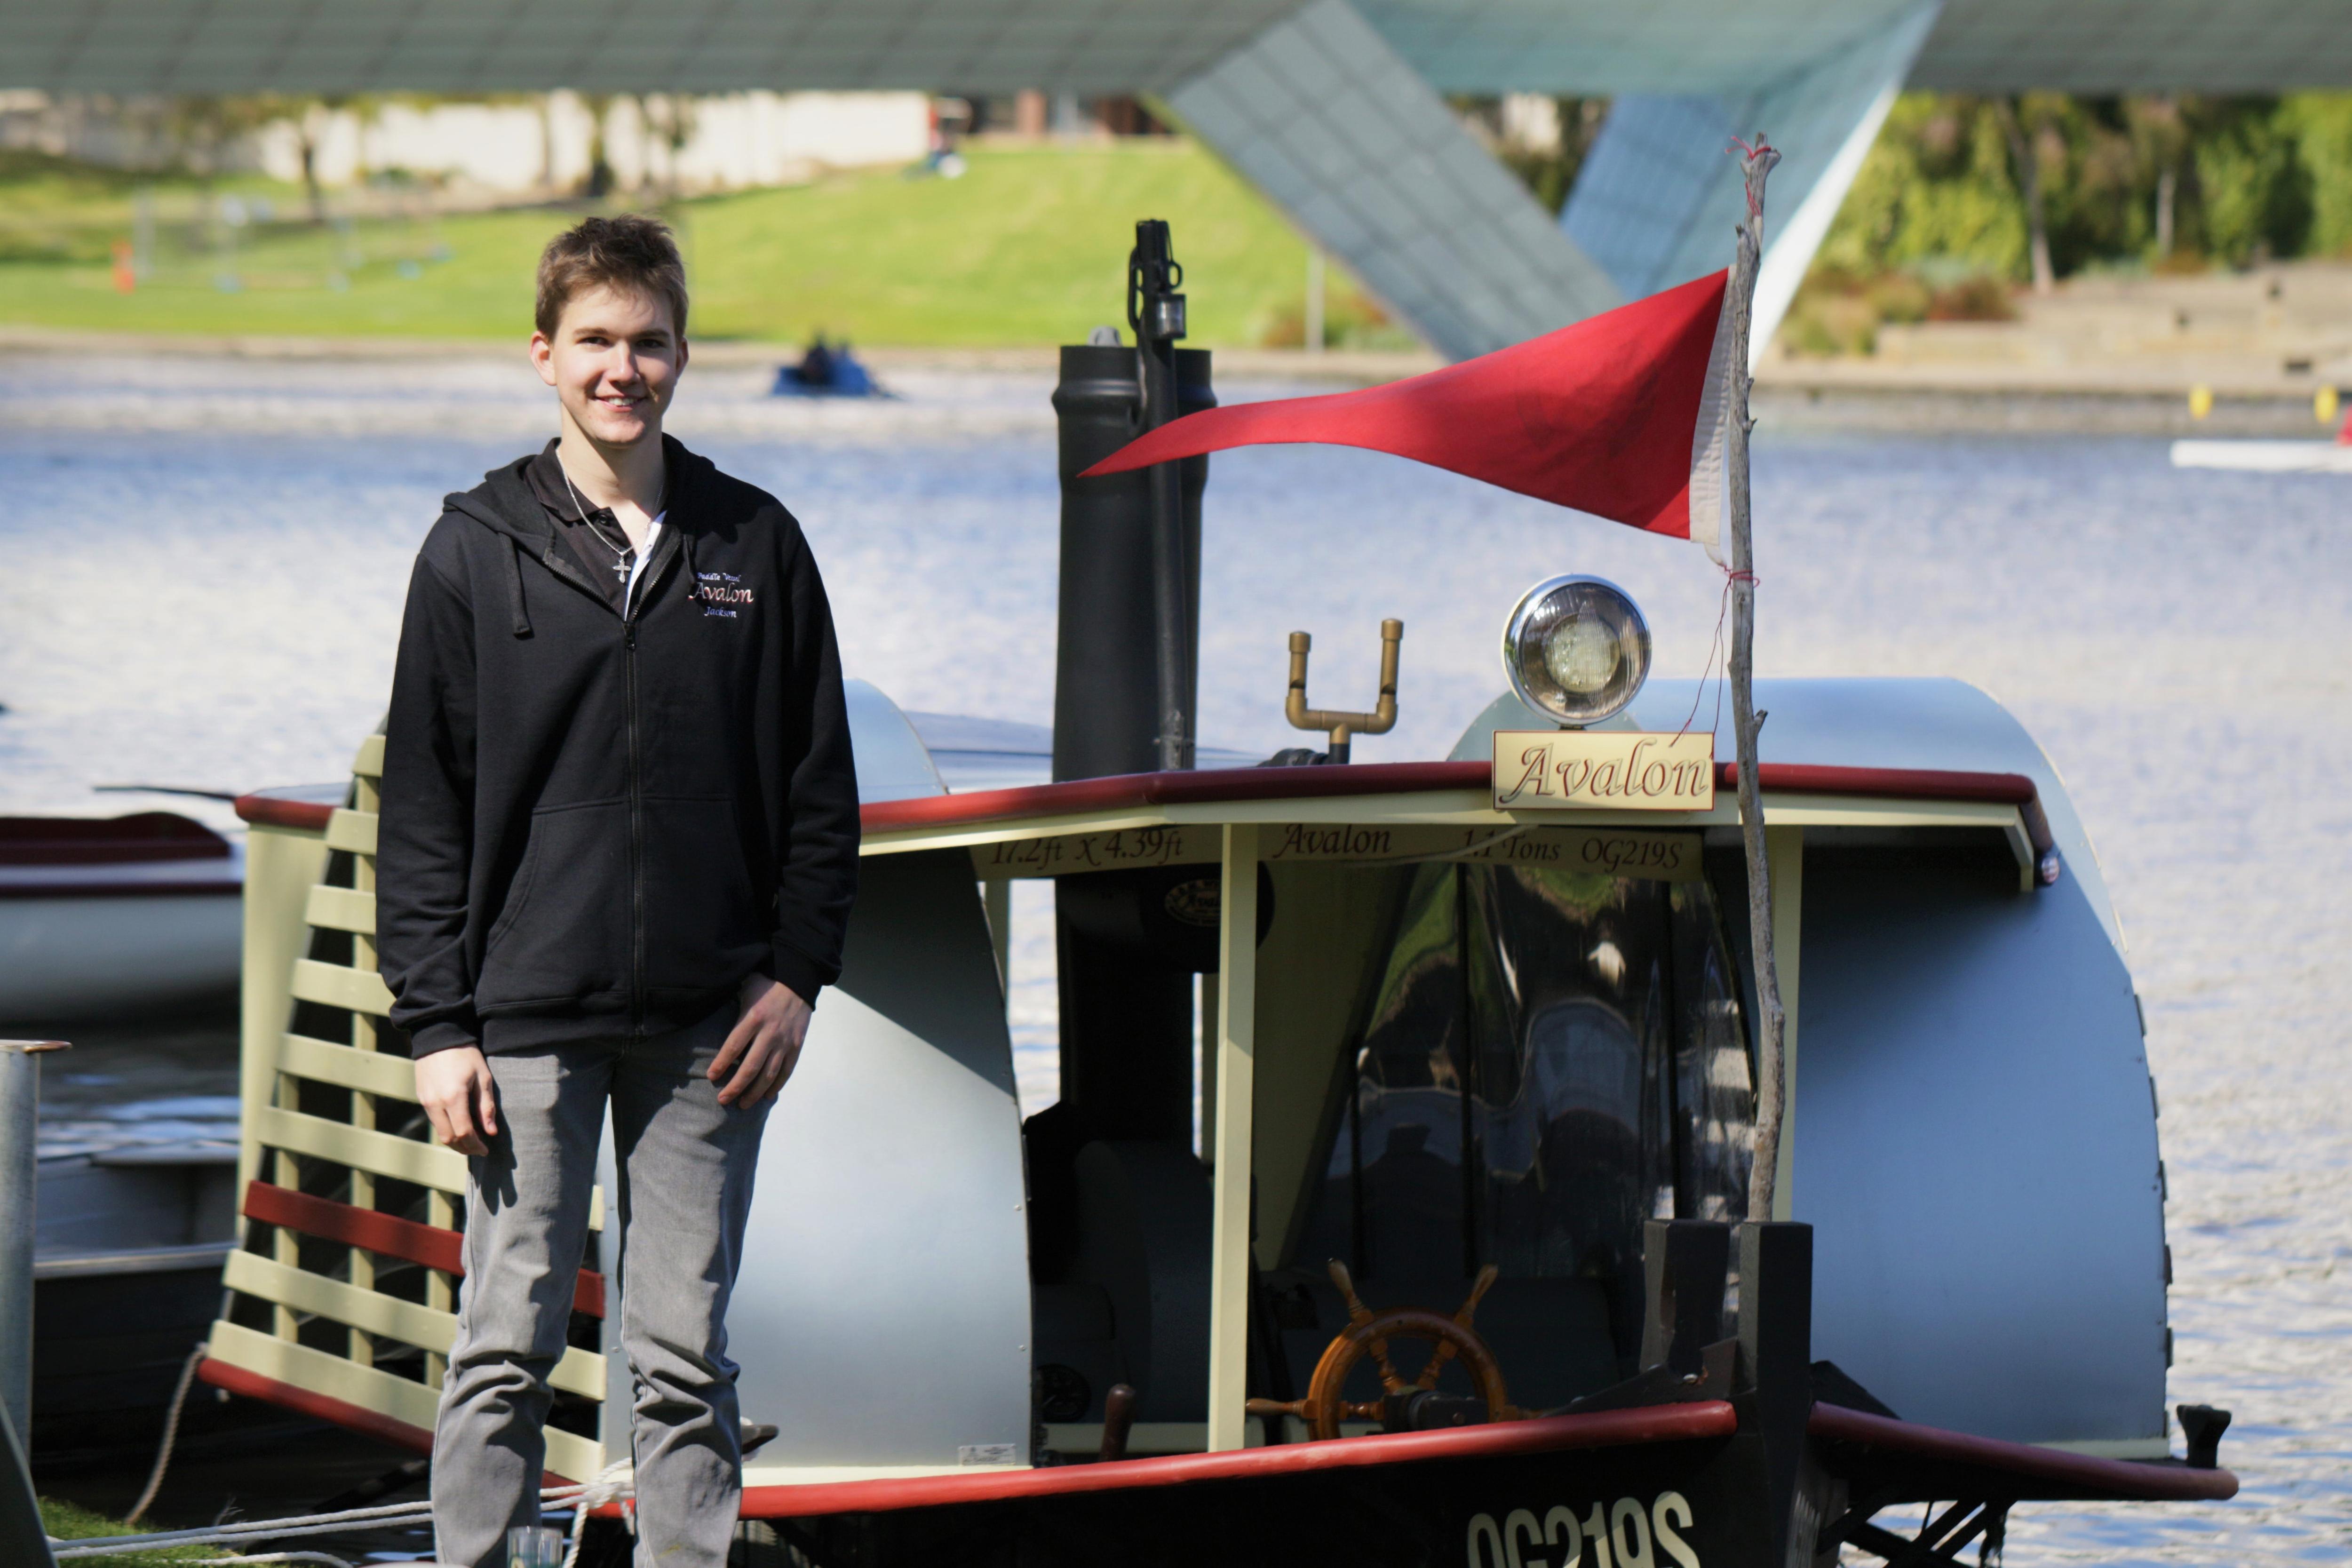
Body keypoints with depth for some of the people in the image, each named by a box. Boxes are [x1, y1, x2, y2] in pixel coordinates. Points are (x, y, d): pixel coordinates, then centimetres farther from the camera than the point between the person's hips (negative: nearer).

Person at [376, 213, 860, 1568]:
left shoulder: (758, 546, 7)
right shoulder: (477, 554, 2)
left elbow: (819, 783, 10)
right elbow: (424, 806, 2)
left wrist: (799, 974, 1)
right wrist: (437, 1023, -4)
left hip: (710, 1024, 1)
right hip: (528, 1018, -1)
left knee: (689, 1357, 5)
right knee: (508, 1349, 0)